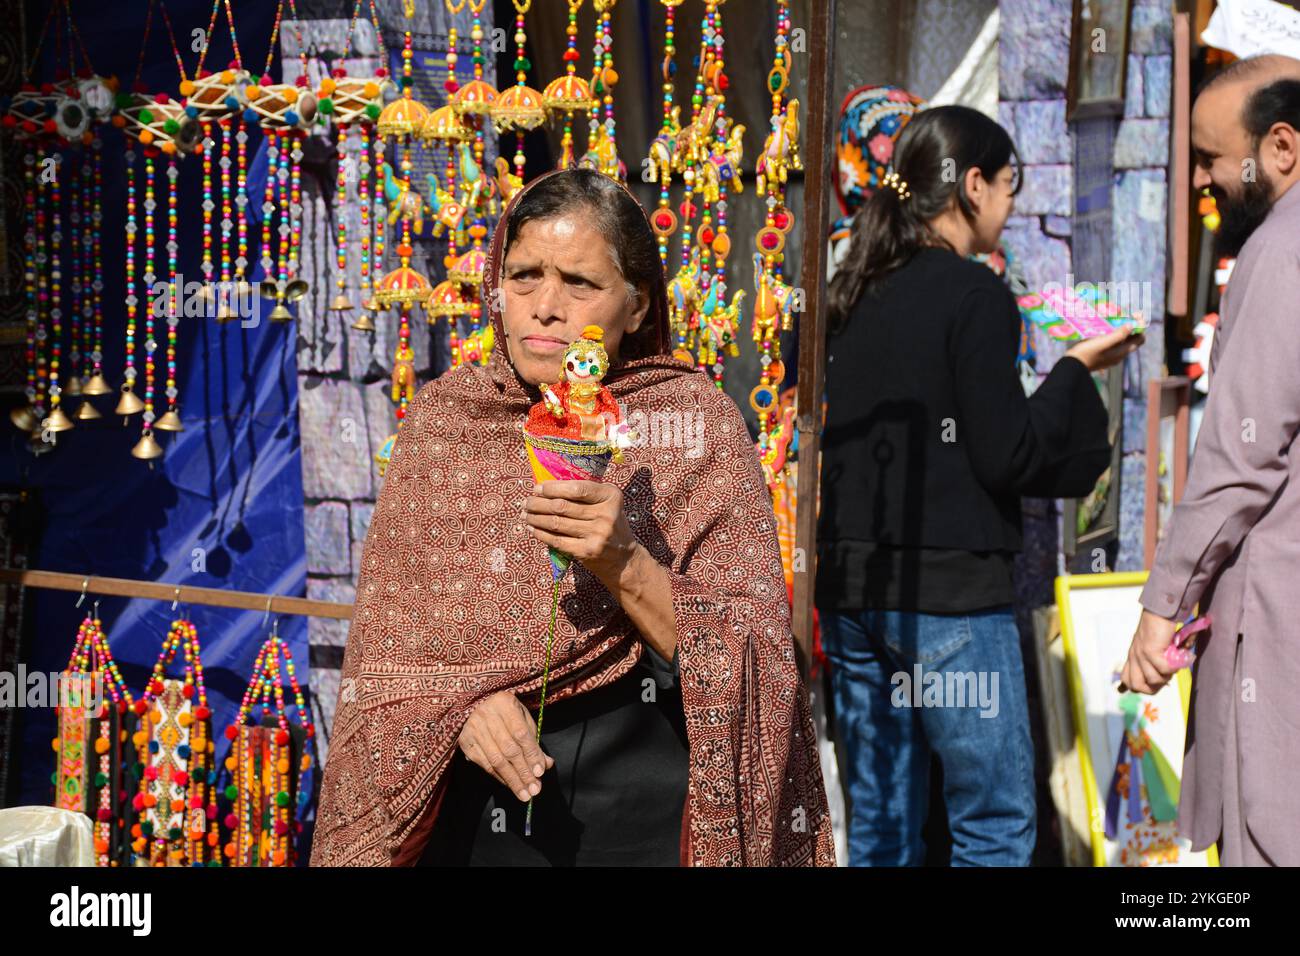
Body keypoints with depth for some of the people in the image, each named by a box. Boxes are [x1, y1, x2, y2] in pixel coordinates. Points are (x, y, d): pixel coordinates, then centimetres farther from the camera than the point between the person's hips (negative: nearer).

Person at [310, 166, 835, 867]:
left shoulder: (697, 422, -8)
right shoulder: (443, 419, -2)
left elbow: (746, 658, -12)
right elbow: (389, 634, 0)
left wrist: (622, 564, -26)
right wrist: (460, 701, -19)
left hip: (643, 808, -2)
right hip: (466, 810, 2)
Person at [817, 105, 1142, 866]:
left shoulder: (854, 296, 9)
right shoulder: (975, 294, -10)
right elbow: (1004, 457, -13)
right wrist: (1075, 371, -1)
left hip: (852, 588, 7)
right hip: (949, 587, -7)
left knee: (880, 825, 12)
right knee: (997, 824, 3)